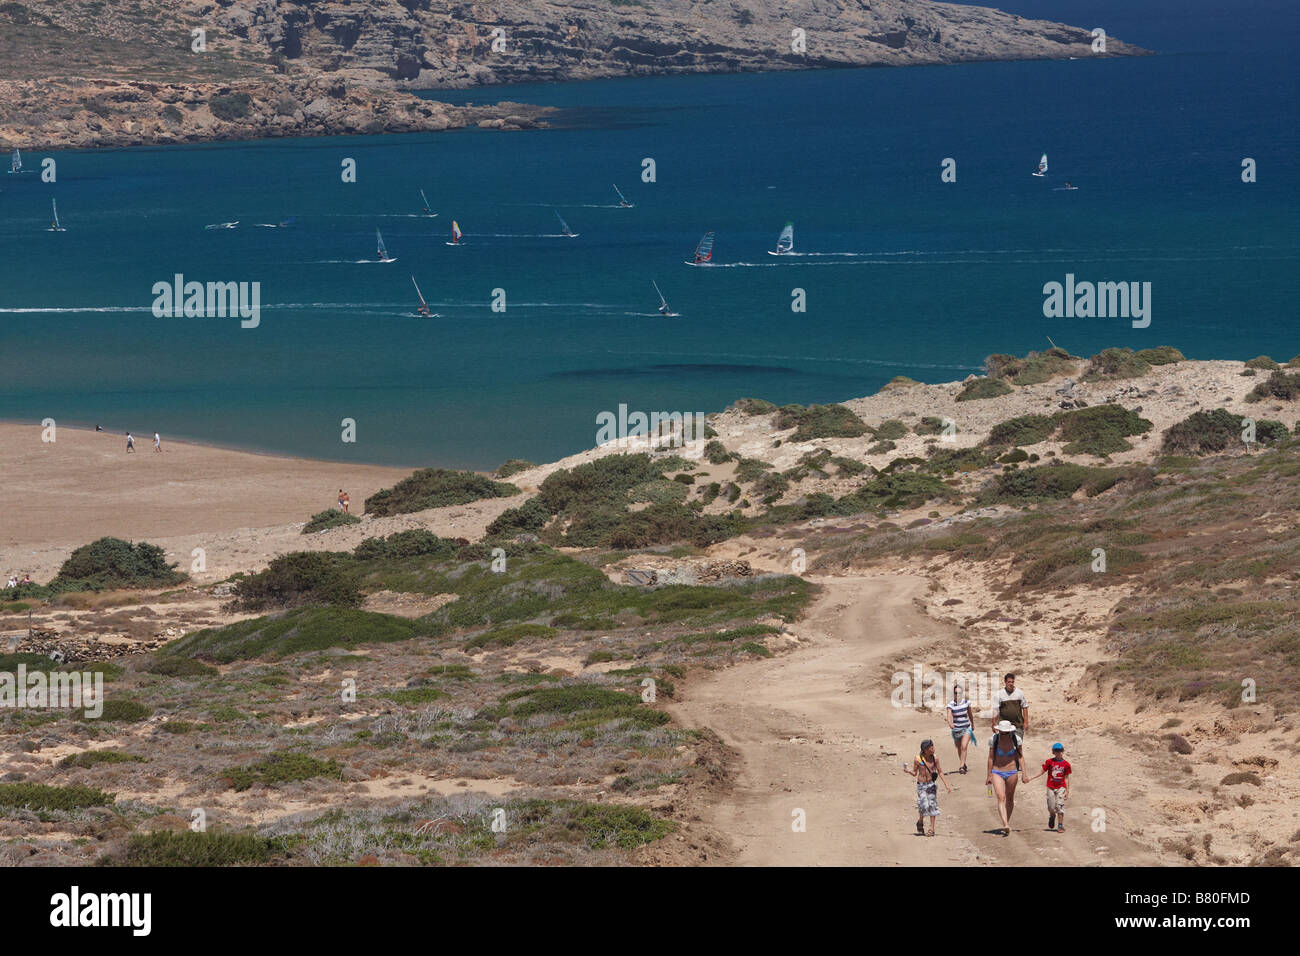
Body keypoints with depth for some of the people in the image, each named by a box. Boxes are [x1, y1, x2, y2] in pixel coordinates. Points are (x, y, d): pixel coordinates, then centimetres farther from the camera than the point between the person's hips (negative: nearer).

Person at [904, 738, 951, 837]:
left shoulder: (934, 757, -3)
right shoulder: (917, 759, -9)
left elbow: (940, 772, 5)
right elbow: (914, 773, 1)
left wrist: (946, 785, 3)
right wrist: (908, 771, -20)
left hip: (932, 784, 2)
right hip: (921, 785, -2)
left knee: (932, 806, 1)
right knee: (924, 806, -12)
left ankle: (931, 829, 9)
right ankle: (920, 823, 17)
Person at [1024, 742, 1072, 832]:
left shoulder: (1066, 764, 0)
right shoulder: (1049, 762, 0)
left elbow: (1066, 778, 4)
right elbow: (1042, 772, 5)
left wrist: (1067, 791, 3)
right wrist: (1030, 778, -2)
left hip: (1061, 788, -1)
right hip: (1051, 788, 1)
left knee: (1059, 806, -12)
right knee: (1051, 807, 3)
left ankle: (1060, 826, -6)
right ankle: (1052, 816, 38)